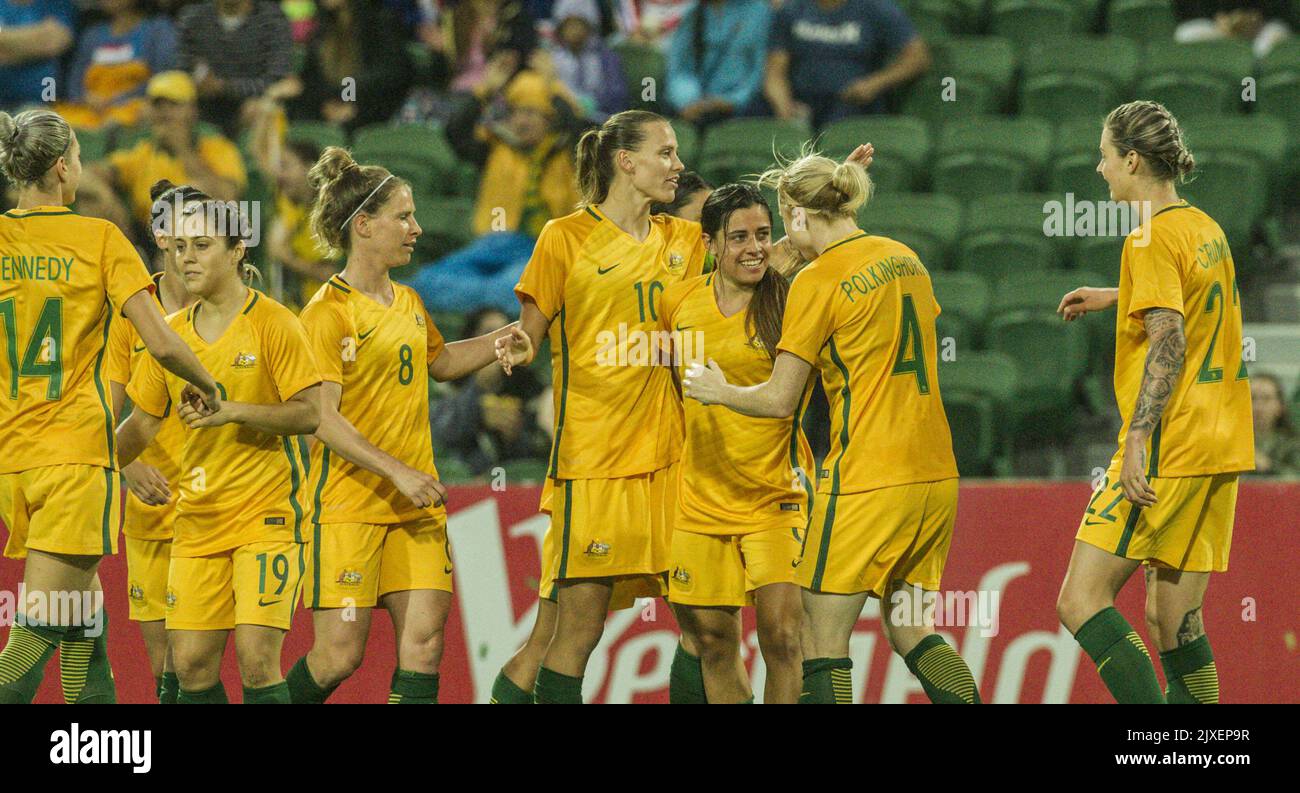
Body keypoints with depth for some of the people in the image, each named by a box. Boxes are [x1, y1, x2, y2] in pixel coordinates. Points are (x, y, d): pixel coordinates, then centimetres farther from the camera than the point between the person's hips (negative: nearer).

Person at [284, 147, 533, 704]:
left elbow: (437, 362, 35)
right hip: (349, 506, -7)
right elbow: (322, 418, -17)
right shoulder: (328, 313, -10)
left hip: (416, 503, 7)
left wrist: (500, 340, 19)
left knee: (424, 638, -5)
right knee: (339, 656, -7)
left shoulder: (408, 304, 14)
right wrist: (397, 471, -21)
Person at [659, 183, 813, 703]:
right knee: (712, 640, 8)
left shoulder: (790, 303, -7)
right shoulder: (680, 301, 4)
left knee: (781, 635, -15)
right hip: (700, 498, 4)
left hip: (776, 497, -4)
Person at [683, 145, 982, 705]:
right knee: (909, 632, 15)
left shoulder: (819, 280, -9)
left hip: (867, 479, -7)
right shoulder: (903, 258, 12)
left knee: (824, 641, -2)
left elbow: (778, 400, -9)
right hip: (935, 474, 7)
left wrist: (718, 390, 9)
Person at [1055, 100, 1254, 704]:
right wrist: (1112, 296, 44)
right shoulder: (1205, 228, 16)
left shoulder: (1151, 238, -11)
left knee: (1080, 602, -9)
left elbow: (1168, 342, -21)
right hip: (1220, 450, 9)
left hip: (1168, 451, -9)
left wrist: (1137, 439, -25)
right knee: (1175, 622, 10)